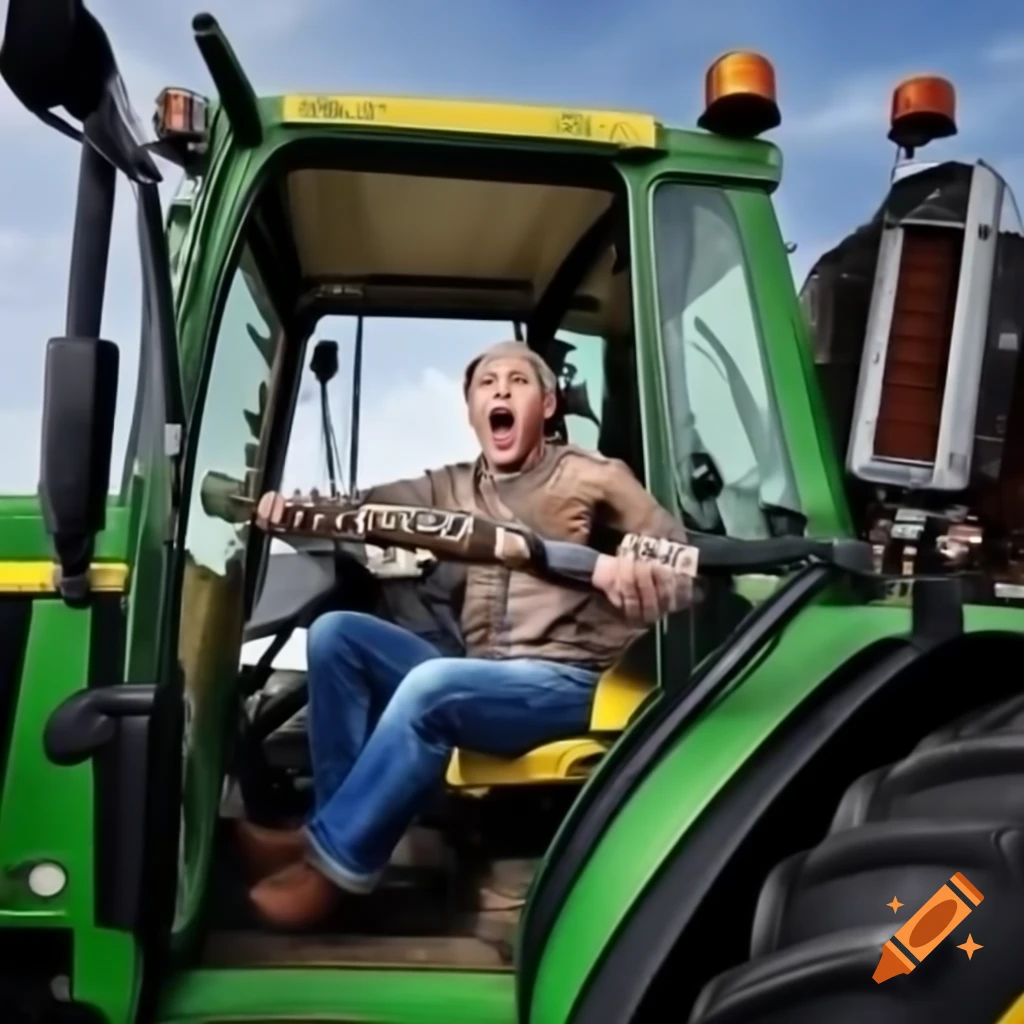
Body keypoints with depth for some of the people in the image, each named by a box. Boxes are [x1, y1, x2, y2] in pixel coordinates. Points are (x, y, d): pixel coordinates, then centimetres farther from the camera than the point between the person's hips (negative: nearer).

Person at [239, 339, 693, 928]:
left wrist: (638, 580, -31)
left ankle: (334, 859, -18)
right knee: (336, 633, -7)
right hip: (478, 682, 6)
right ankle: (342, 825, -8)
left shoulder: (595, 477, -1)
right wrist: (290, 507, -16)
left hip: (568, 683, -6)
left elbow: (687, 571, -7)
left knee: (431, 685, -33)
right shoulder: (452, 489, 14)